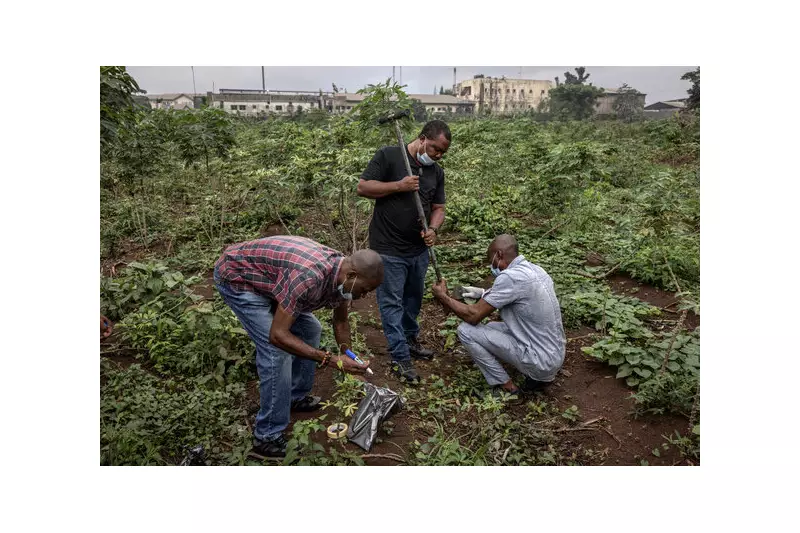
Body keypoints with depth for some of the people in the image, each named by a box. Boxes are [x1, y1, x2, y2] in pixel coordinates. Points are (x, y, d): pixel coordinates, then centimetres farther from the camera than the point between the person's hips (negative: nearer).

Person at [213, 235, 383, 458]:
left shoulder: (340, 273, -10)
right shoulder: (308, 276, -38)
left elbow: (341, 321, 7)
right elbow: (277, 335, -35)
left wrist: (348, 358, 2)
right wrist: (331, 360, -35)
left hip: (265, 276, 9)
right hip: (236, 277, -9)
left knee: (310, 330, 11)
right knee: (277, 351, -16)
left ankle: (296, 397, 29)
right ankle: (268, 436, -2)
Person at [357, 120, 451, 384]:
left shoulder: (437, 172, 7)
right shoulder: (388, 156, -10)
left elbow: (438, 208, 10)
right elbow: (363, 187, -12)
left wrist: (432, 229, -10)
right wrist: (398, 186, -21)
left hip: (419, 249, 6)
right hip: (388, 249, -6)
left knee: (413, 298, 20)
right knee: (392, 303, 2)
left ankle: (410, 339, 42)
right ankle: (400, 359, 10)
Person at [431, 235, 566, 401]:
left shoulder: (510, 276, -21)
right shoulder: (536, 269, 5)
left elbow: (473, 316, -16)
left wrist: (443, 296, -2)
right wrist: (484, 294, 19)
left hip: (541, 361, -9)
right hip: (556, 355, 9)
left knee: (466, 330, -7)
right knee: (491, 327, 24)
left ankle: (508, 388, 3)